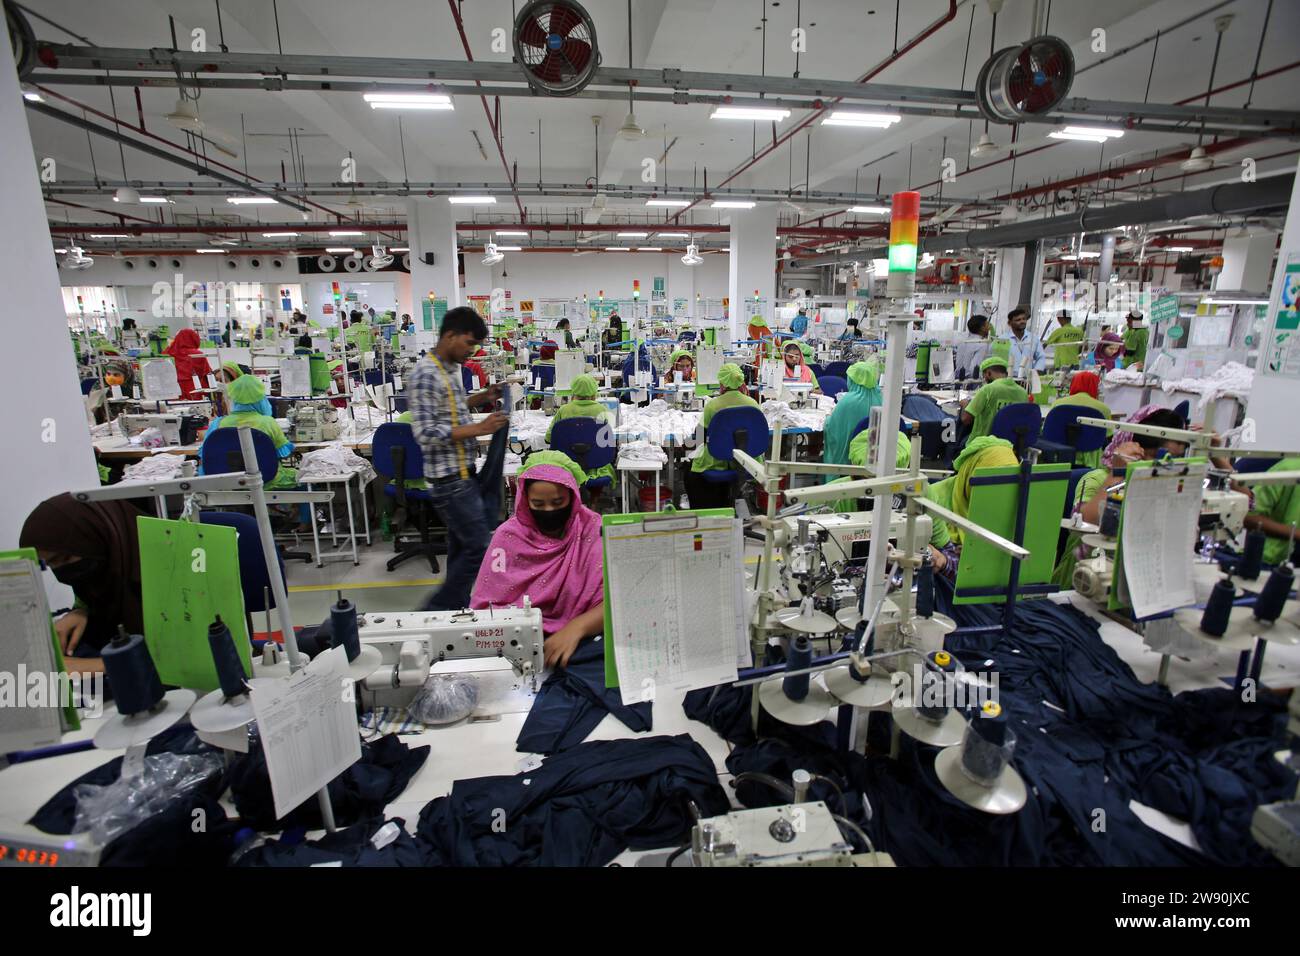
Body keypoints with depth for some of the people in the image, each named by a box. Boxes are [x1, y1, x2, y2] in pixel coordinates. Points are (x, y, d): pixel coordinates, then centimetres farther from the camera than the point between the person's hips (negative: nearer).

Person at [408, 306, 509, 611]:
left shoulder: (449, 369, 12)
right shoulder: (426, 375, -18)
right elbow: (425, 433, -23)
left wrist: (480, 398, 13)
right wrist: (478, 428, -25)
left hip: (463, 474, 10)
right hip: (451, 479, -10)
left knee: (462, 546, 16)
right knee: (479, 547, -5)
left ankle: (456, 608, 28)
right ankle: (436, 609, 8)